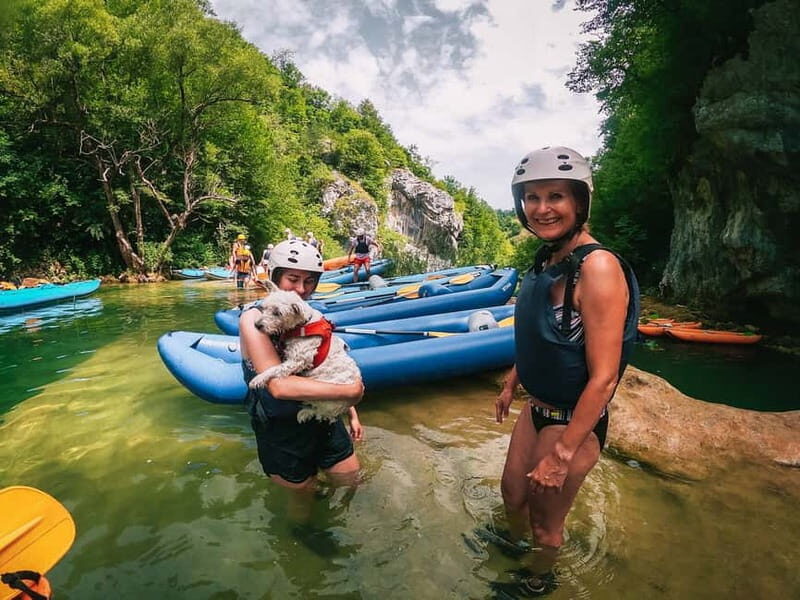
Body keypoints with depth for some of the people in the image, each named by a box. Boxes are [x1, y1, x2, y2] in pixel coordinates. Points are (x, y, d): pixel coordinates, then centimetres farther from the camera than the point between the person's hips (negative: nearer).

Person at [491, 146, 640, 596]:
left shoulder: (597, 266, -27)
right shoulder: (547, 259, -1)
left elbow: (603, 378, -26)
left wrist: (561, 454, -20)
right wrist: (511, 385, 20)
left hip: (574, 423, -7)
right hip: (536, 409, 8)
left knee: (545, 520, 19)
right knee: (513, 494, 29)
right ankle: (515, 546, 60)